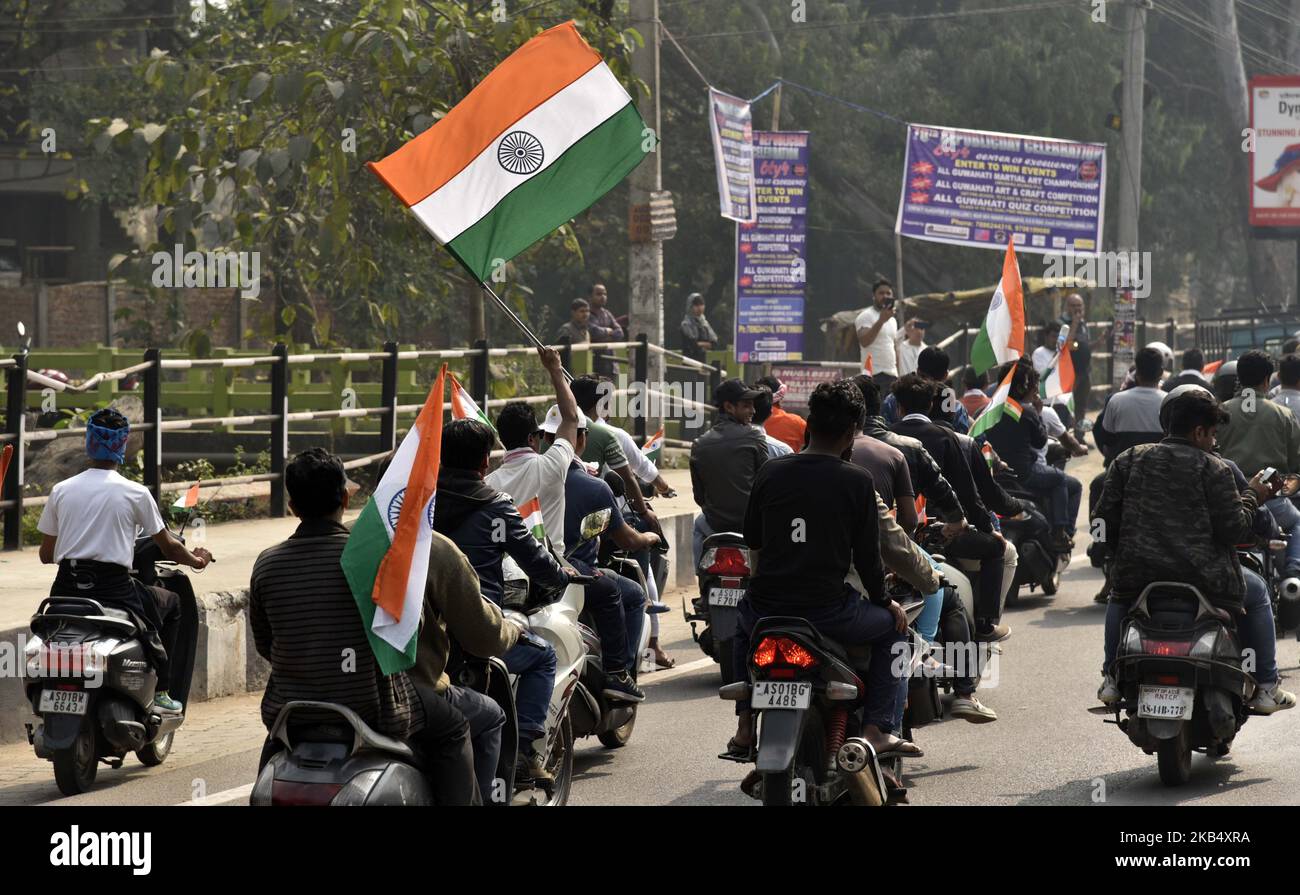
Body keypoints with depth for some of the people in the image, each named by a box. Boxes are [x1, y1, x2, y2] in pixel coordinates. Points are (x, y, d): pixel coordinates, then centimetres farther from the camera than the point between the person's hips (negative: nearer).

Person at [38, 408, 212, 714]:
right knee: (171, 603, 24)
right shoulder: (135, 493, -1)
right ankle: (159, 691, 16)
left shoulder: (61, 490, 6)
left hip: (66, 588, 3)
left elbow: (46, 555, 12)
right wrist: (197, 560, 29)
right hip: (114, 590, -3)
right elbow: (168, 547, 8)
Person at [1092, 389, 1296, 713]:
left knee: (1118, 595, 39)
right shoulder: (1213, 470, -6)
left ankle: (1111, 679, 31)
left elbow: (1104, 520, 6)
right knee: (1256, 592, 25)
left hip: (1136, 577, 3)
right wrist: (1251, 497, 8)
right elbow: (1234, 529, -10)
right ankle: (1265, 688, 20)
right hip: (1204, 582, -3)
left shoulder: (1128, 460, 6)